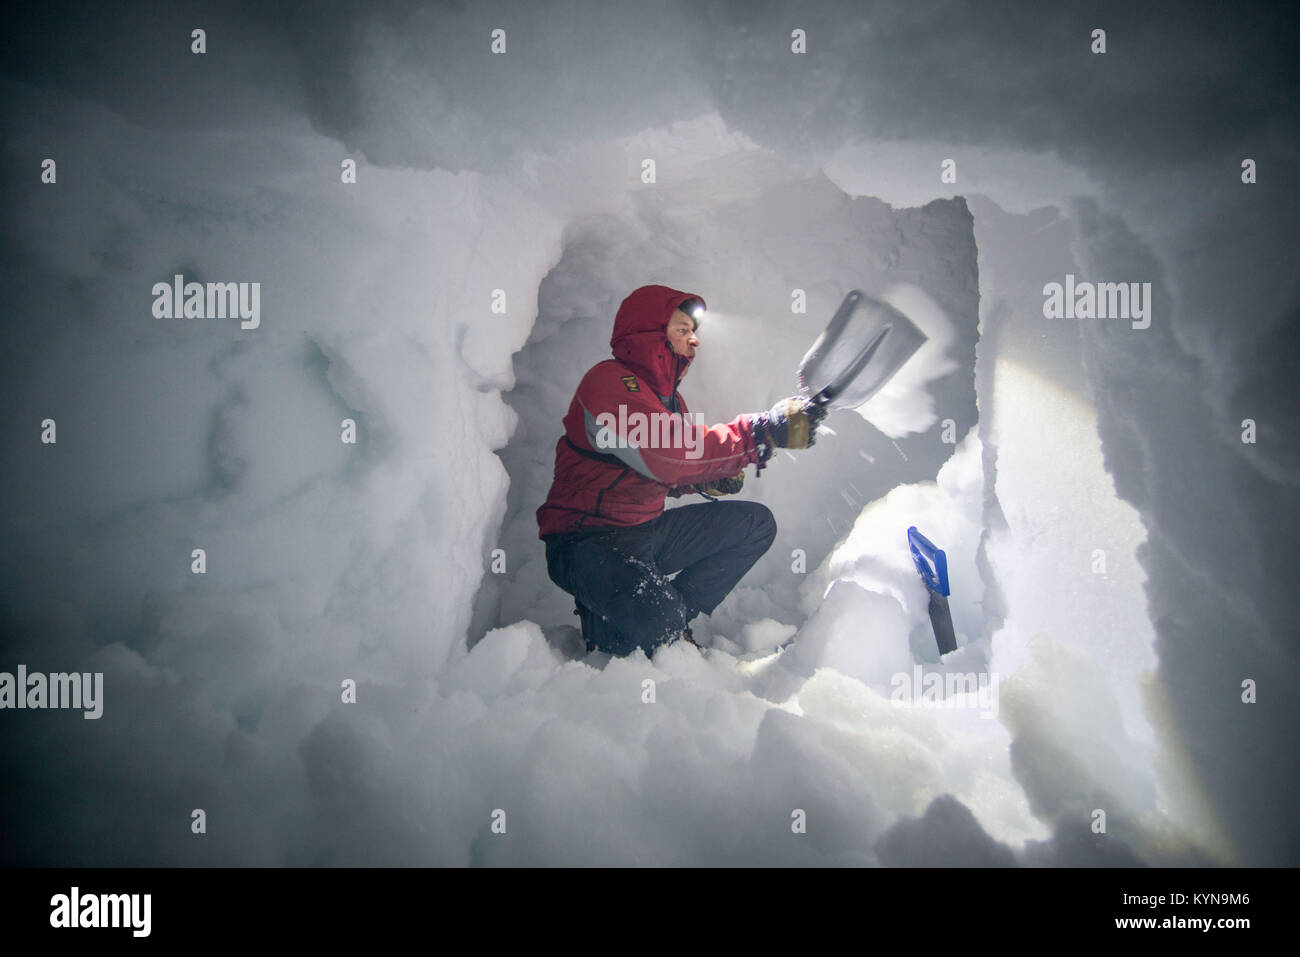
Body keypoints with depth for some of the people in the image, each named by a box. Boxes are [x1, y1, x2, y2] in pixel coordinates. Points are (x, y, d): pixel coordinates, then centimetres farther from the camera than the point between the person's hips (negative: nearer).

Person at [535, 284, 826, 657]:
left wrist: (710, 478, -2)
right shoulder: (609, 380, -16)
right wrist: (766, 430, -31)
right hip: (588, 539, -9)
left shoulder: (666, 394, 15)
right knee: (657, 618, -35)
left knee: (756, 524, 5)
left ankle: (674, 619, 2)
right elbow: (670, 454, -30)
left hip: (647, 531, 10)